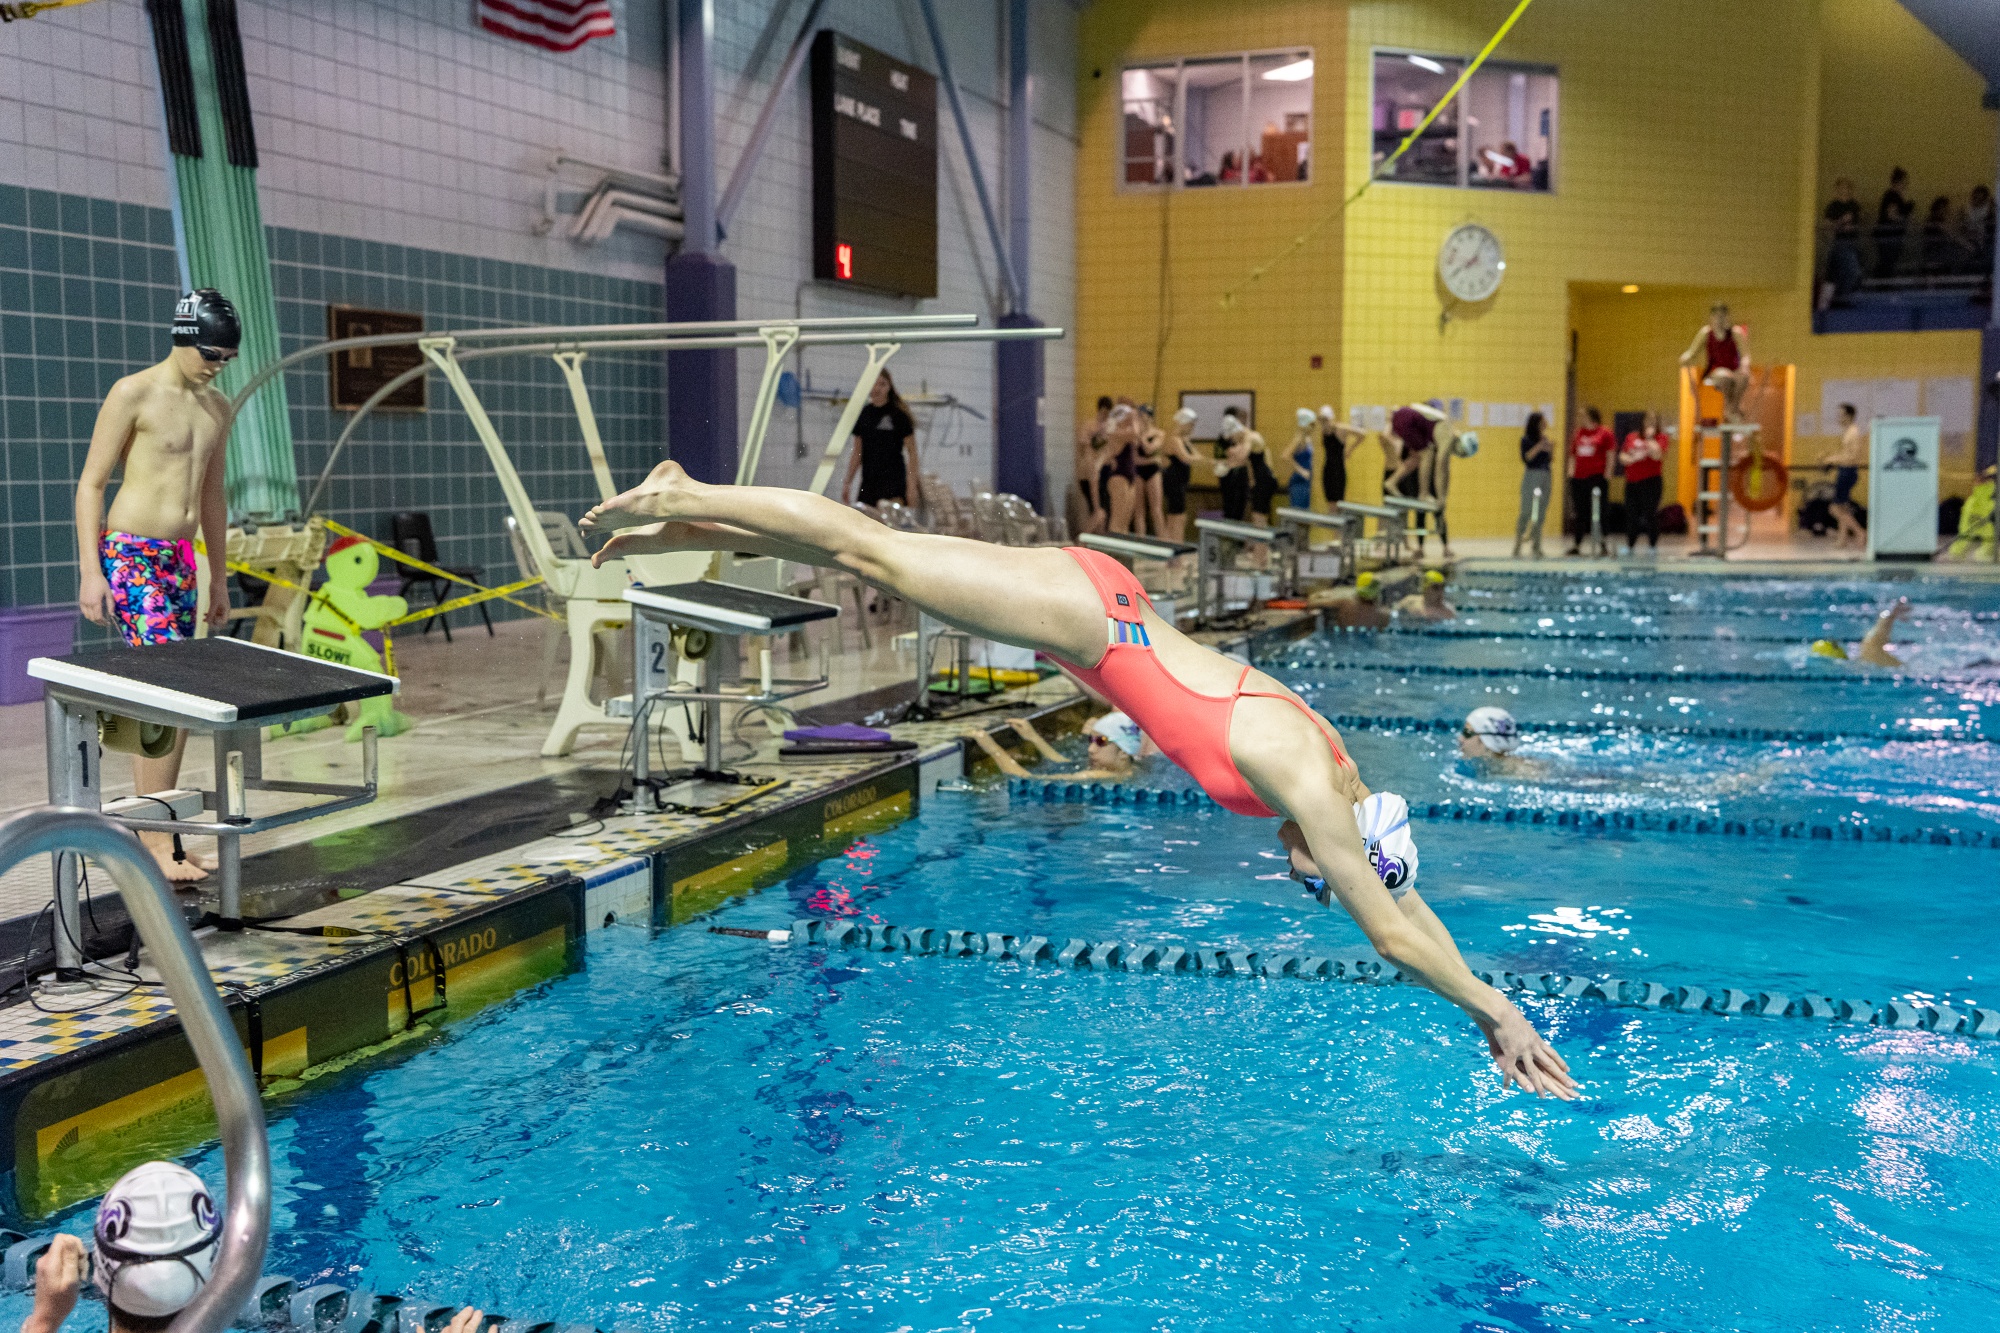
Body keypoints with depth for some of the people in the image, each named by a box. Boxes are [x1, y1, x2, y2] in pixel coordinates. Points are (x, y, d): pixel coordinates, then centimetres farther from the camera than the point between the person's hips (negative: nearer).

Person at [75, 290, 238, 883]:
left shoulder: (216, 408, 13)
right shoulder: (132, 394, -8)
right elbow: (90, 484, -8)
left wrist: (219, 578, 22)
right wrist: (90, 571, -14)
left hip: (179, 563, 7)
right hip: (129, 555, -7)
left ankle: (149, 834, 14)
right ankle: (156, 839, -11)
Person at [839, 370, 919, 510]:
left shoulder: (899, 415, -4)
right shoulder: (863, 414, 10)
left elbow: (912, 453, -5)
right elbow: (857, 453, 16)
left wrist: (912, 486, -11)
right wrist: (847, 482, 13)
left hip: (893, 479, -5)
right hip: (869, 481, 6)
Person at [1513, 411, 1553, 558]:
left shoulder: (1545, 439, 13)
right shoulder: (1526, 439, -4)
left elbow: (1550, 459, 14)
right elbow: (1526, 458, -13)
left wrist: (1551, 449, -3)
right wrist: (1538, 448, -19)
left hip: (1546, 476, 6)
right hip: (1531, 475, -6)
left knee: (1541, 514, 5)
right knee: (1526, 512, -8)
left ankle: (1537, 547, 10)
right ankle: (1517, 547, -6)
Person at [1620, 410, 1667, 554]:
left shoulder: (1660, 438, 2)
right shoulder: (1631, 438, 11)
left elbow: (1657, 455, -14)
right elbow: (1622, 457, 10)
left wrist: (1650, 437, -13)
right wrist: (1630, 459, -10)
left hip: (1650, 481, -4)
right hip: (1632, 482, 4)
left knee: (1650, 513, -5)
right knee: (1631, 514, 8)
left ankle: (1653, 544, 5)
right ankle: (1630, 545, 20)